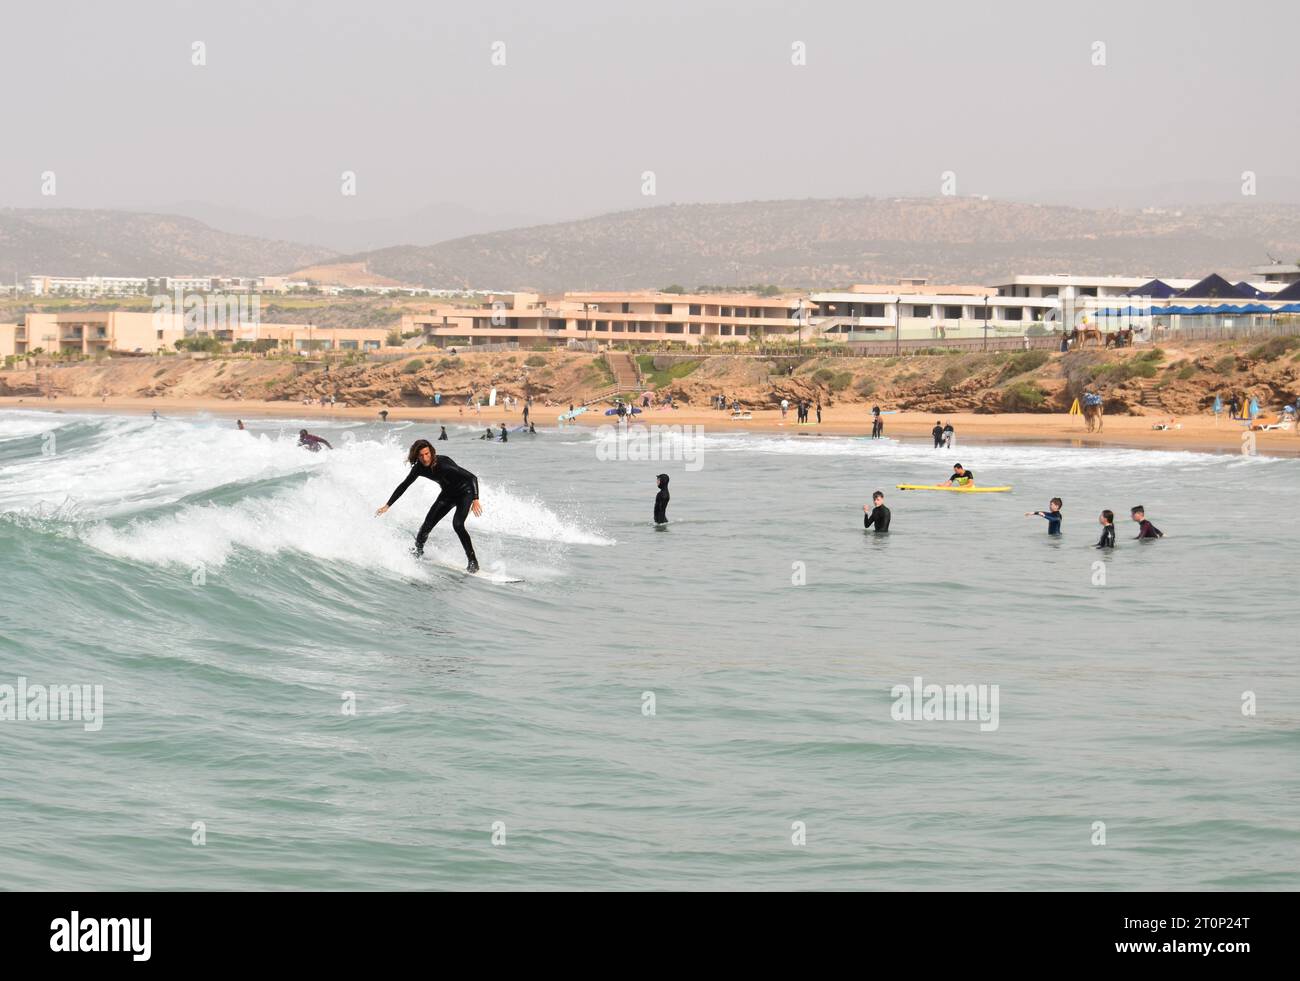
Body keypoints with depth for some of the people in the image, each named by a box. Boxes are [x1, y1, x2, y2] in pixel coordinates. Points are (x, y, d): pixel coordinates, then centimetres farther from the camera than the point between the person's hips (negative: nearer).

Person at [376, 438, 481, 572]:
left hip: (465, 492, -6)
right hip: (447, 494, 6)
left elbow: (472, 477, -38)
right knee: (427, 525, -1)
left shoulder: (444, 463, -35)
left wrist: (475, 500, -49)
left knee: (457, 524, -26)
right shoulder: (419, 468, -16)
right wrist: (387, 506, -2)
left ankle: (473, 562, -18)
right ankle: (418, 551, 28)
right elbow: (403, 486, -1)